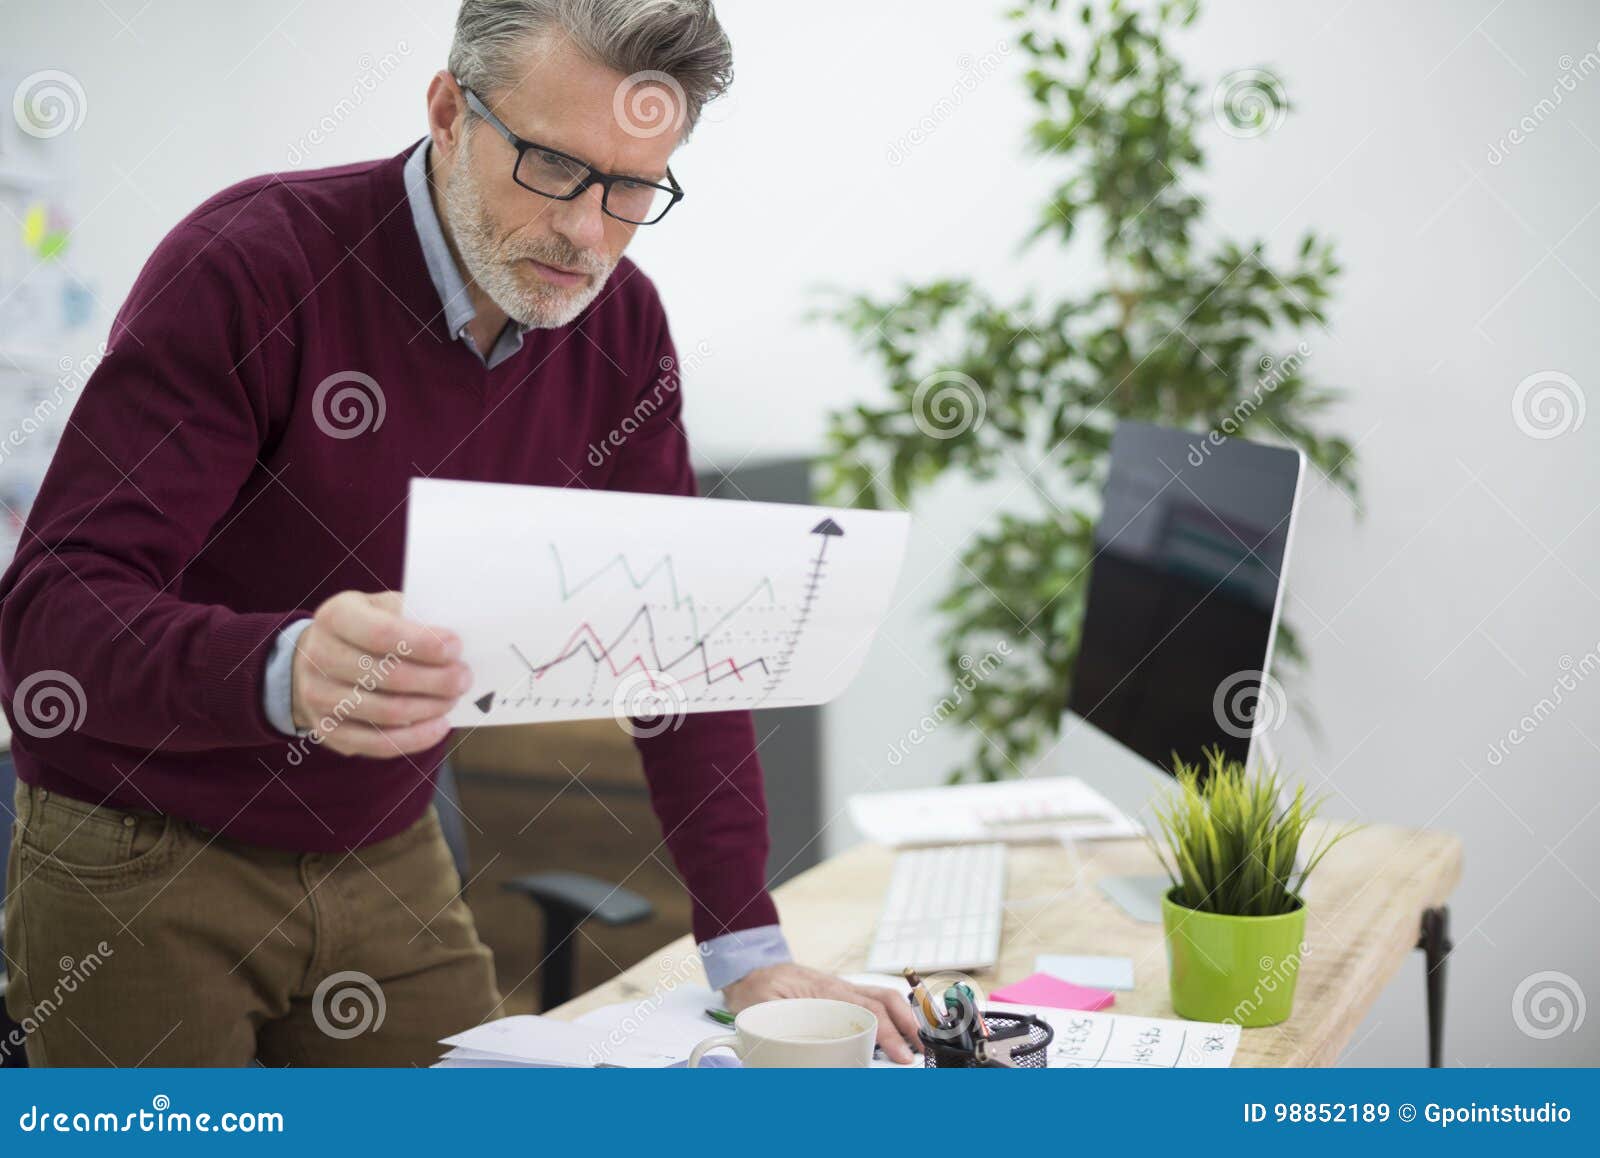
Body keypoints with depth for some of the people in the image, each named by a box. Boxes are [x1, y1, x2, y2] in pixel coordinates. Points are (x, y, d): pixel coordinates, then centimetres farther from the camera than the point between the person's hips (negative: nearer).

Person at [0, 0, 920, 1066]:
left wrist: (749, 953, -8)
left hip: (391, 856, 5)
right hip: (141, 863, -4)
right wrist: (284, 671, -48)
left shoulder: (619, 323, -4)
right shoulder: (251, 265, -21)